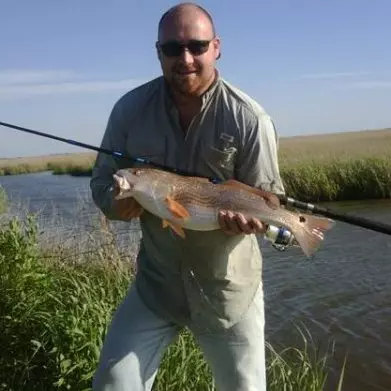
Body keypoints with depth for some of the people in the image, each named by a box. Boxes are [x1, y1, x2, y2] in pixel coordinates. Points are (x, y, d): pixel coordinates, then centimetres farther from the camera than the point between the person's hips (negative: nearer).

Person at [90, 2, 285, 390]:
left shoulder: (249, 118, -15)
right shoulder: (130, 109, -8)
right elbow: (102, 180, 0)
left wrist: (248, 218, -32)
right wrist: (118, 203, -24)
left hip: (228, 287, -1)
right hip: (155, 282, 2)